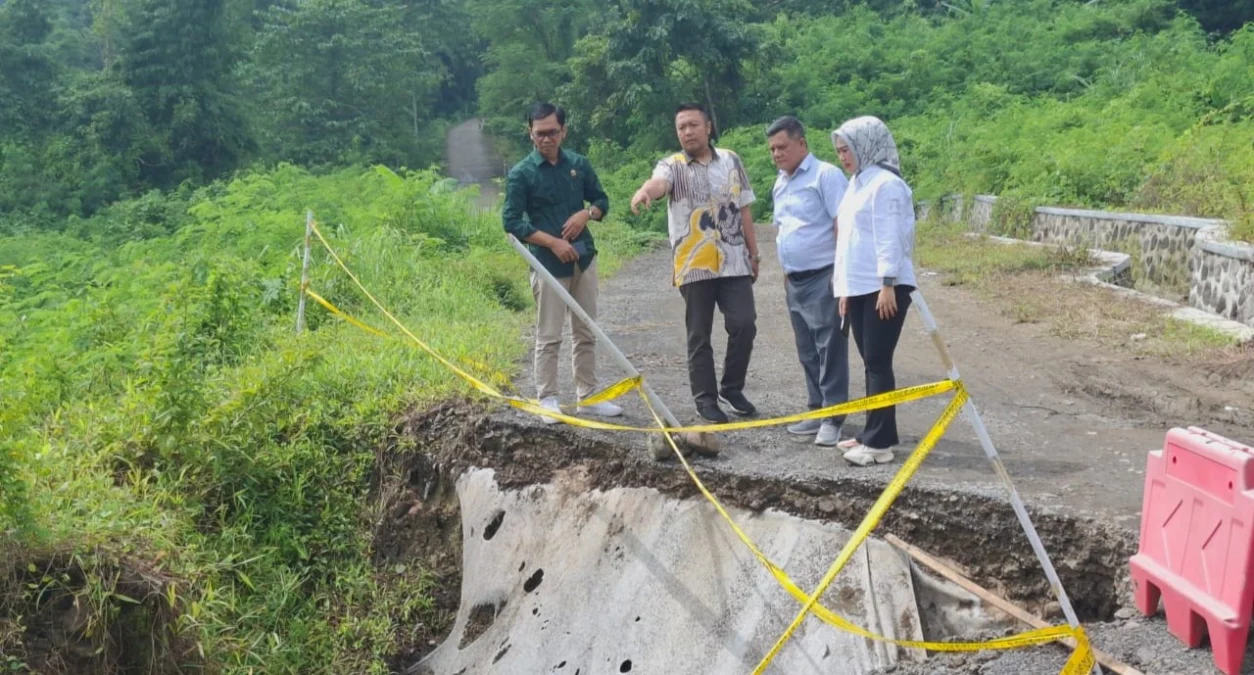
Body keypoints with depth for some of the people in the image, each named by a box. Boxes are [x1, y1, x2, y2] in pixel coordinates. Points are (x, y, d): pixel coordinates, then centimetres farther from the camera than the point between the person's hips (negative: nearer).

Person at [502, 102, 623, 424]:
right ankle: (548, 400, 9)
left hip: (584, 258, 5)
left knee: (586, 333, 11)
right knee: (549, 336, 0)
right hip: (548, 263, -5)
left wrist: (587, 213, -9)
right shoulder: (521, 174, -7)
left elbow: (602, 200, 14)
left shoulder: (579, 164, 6)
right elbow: (511, 221, -11)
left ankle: (588, 396, 20)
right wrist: (553, 242, -18)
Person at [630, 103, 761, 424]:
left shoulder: (731, 161, 8)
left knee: (744, 325, -2)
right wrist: (645, 191, -53)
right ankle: (705, 398, 14)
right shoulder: (672, 166, -3)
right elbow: (658, 182, -28)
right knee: (699, 335, 3)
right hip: (694, 266, -2)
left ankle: (732, 388, 17)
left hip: (734, 262, 2)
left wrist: (754, 253, 10)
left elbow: (744, 210, 12)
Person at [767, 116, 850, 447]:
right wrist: (786, 272, 17)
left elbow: (842, 224, -15)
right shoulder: (780, 184, 16)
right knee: (807, 352, 13)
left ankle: (833, 417, 0)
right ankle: (818, 410, 21)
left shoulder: (825, 175, -10)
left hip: (823, 278, -8)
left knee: (830, 350, -4)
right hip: (795, 280, 8)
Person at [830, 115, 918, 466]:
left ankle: (879, 443, -5)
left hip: (883, 288, -9)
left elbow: (889, 237, -18)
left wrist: (888, 284, -22)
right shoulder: (857, 183, 16)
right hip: (860, 288, 9)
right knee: (871, 362, 11)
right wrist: (845, 288, 20)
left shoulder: (885, 183, -12)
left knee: (878, 362, -8)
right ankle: (875, 434, 18)